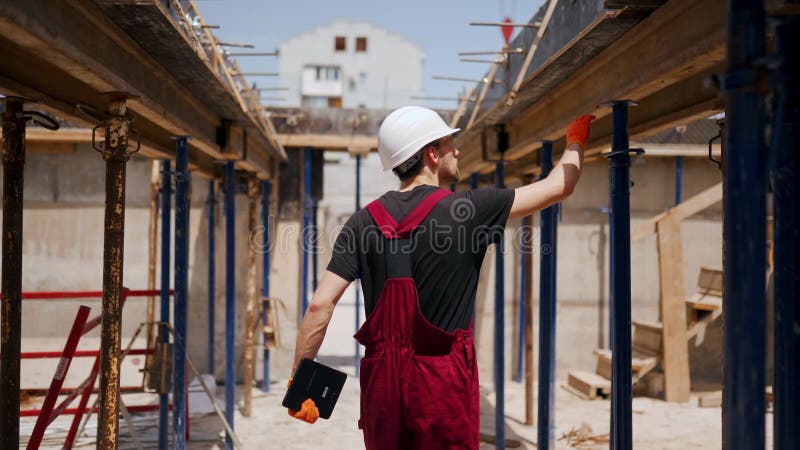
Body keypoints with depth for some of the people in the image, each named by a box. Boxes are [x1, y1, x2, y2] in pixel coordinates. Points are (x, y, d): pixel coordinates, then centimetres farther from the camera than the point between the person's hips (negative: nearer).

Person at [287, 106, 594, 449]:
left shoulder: (364, 221, 0)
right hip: (443, 382, -3)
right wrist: (576, 140, 23)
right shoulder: (468, 210, -8)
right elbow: (559, 186, 3)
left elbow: (320, 305, -7)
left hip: (381, 381, 4)